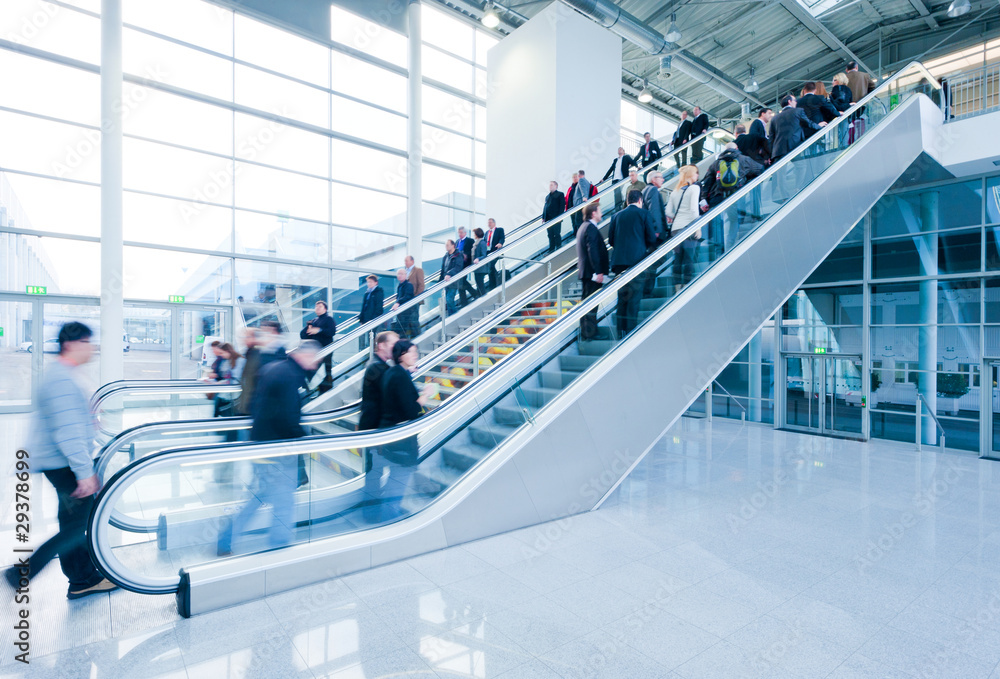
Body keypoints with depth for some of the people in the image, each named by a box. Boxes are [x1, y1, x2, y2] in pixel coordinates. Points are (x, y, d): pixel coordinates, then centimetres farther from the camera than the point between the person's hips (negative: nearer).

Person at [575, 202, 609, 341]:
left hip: (585, 272, 11)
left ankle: (586, 332, 24)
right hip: (592, 272, -11)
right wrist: (598, 272, -22)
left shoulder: (583, 227, 18)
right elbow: (592, 251, -22)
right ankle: (588, 334, -3)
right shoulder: (591, 228, -14)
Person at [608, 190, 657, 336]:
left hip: (618, 260, 4)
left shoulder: (617, 216, 13)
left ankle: (621, 330, 9)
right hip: (636, 259, -4)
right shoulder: (643, 214, 3)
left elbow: (611, 240, 11)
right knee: (635, 295, -2)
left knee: (622, 296, 9)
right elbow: (651, 239, 1)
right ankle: (631, 329, -6)